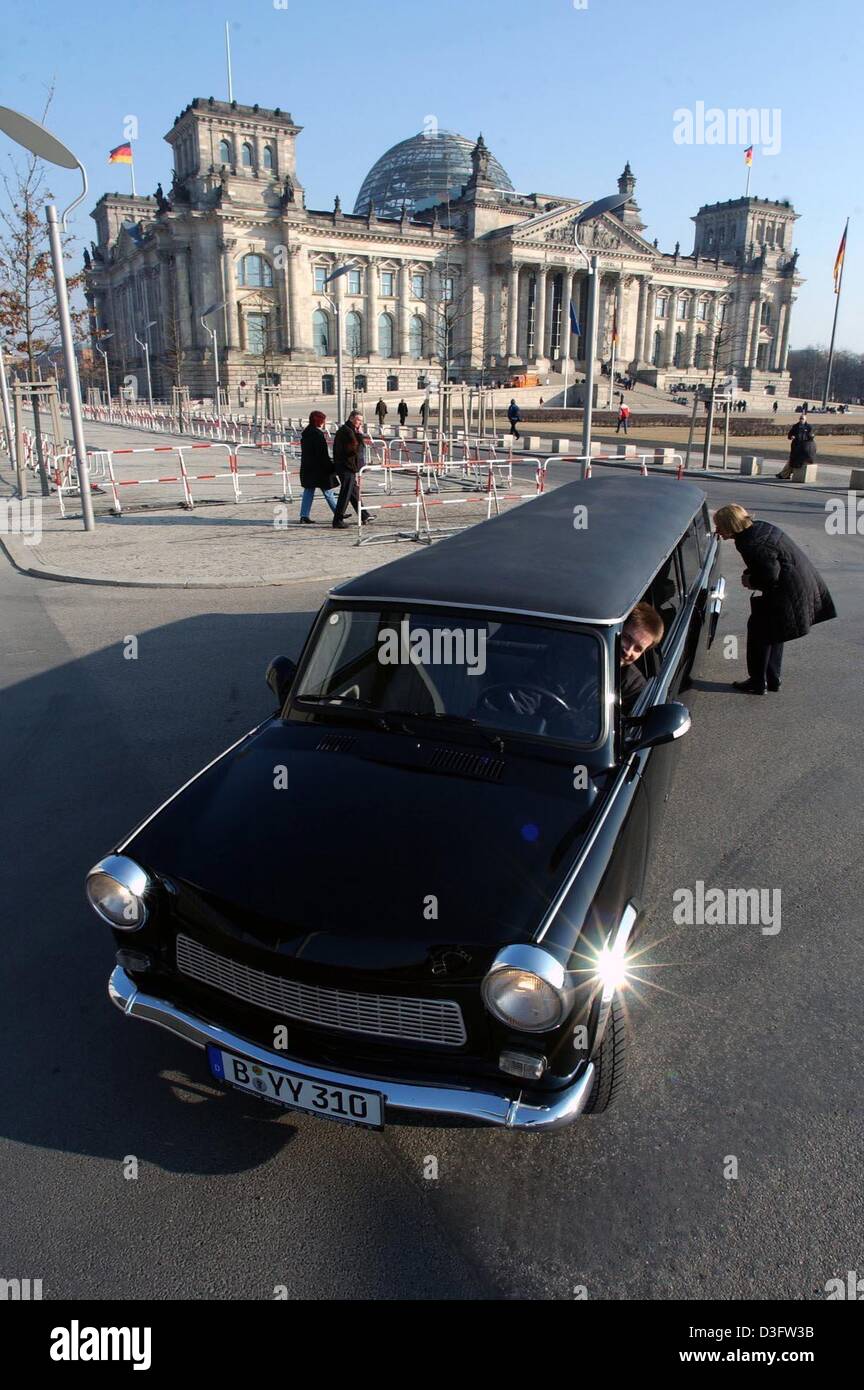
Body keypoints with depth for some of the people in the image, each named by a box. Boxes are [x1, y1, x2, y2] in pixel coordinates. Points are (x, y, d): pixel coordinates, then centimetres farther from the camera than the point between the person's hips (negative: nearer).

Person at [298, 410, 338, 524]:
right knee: (328, 491, 2)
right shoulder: (318, 434, -17)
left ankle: (304, 516, 5)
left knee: (308, 491, 9)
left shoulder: (306, 433, 10)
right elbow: (323, 455, -19)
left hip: (307, 468, 8)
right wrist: (331, 467, -13)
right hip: (319, 468, -8)